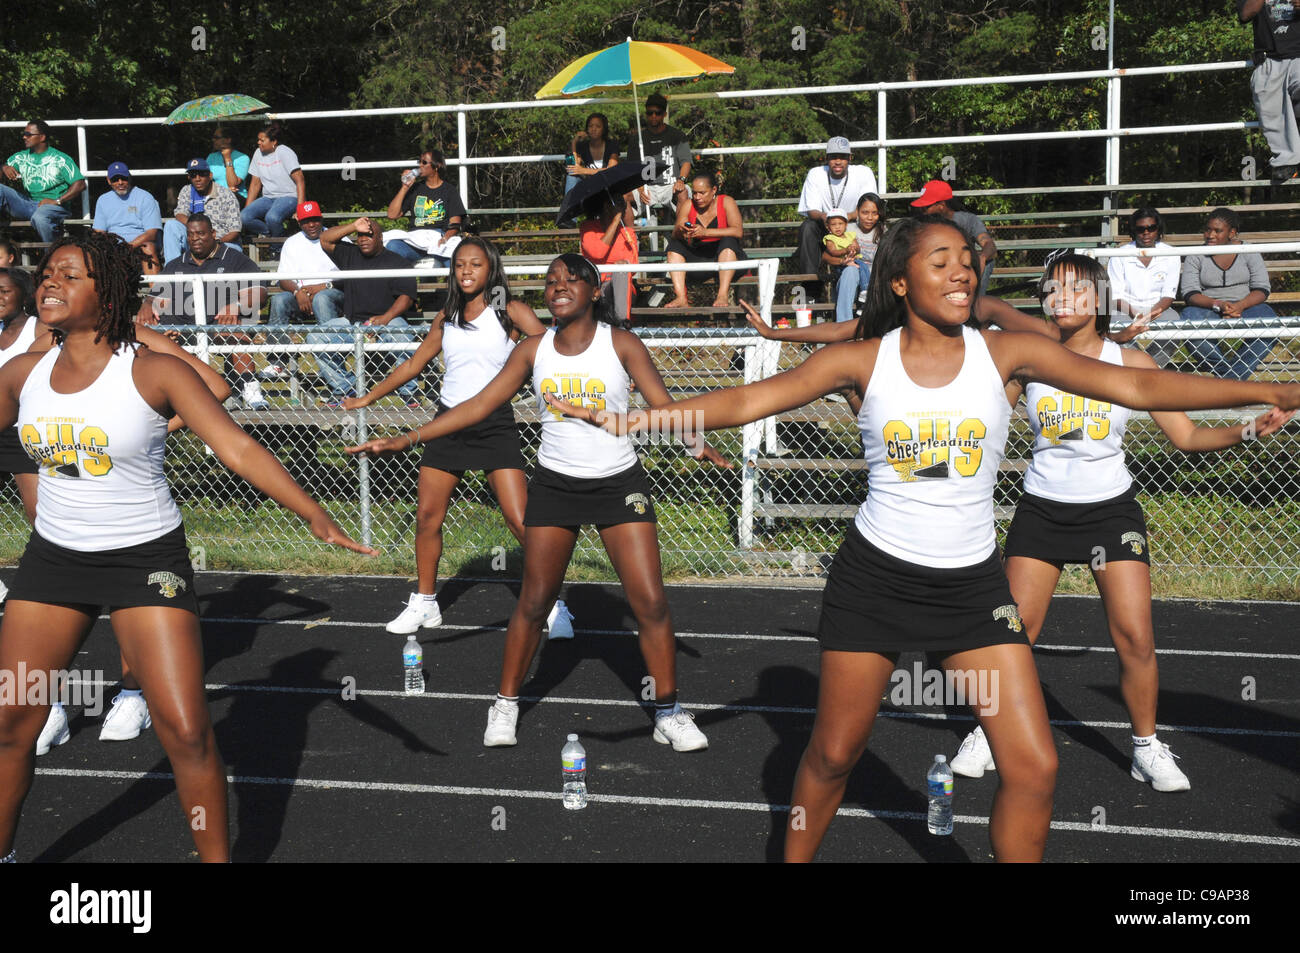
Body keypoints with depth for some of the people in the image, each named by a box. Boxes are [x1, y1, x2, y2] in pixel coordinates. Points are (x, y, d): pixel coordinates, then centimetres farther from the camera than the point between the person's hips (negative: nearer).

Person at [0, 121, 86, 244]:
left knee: (39, 217, -40)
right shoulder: (20, 157, 17)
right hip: (27, 203, 5)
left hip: (53, 206, -5)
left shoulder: (61, 159, 1)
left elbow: (80, 184, -7)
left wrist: (57, 201, -16)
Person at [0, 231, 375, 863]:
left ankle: (217, 859, 12)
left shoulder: (153, 372, -13)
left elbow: (239, 449, -17)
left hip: (146, 560, -4)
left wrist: (314, 514, -27)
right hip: (54, 556, 5)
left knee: (186, 732, -8)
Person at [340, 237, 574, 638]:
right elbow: (413, 364, 22)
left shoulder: (510, 311, -2)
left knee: (519, 519, -11)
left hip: (495, 423, -5)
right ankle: (424, 603, 22)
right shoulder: (447, 317, 12)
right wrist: (368, 398, 27)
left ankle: (555, 606, 0)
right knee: (427, 515, 5)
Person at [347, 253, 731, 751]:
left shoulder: (621, 344, -6)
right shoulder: (534, 350, 0)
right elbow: (479, 405, 1)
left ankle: (668, 712, 11)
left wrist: (696, 442, -34)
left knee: (650, 602, -4)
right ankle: (505, 705, 24)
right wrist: (406, 439, -5)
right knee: (533, 601, 6)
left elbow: (663, 406, -13)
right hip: (555, 485, 2)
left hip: (619, 484, -1)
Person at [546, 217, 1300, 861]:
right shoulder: (863, 359, -6)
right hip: (875, 578, -1)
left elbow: (1137, 386, -8)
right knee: (834, 753, 10)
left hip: (974, 584, 1)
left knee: (1034, 768, -2)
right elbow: (747, 401, -11)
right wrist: (631, 419, -21)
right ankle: (795, 859, 36)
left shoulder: (1006, 353, -5)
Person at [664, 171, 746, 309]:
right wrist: (680, 231, -33)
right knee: (674, 244, -17)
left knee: (729, 240, -31)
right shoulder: (687, 206, 1)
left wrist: (706, 232, -31)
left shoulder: (726, 202, -8)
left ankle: (723, 295, -40)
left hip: (724, 253, -3)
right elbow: (675, 234, -6)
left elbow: (738, 231, -22)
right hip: (697, 257, 3)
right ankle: (681, 297, -31)